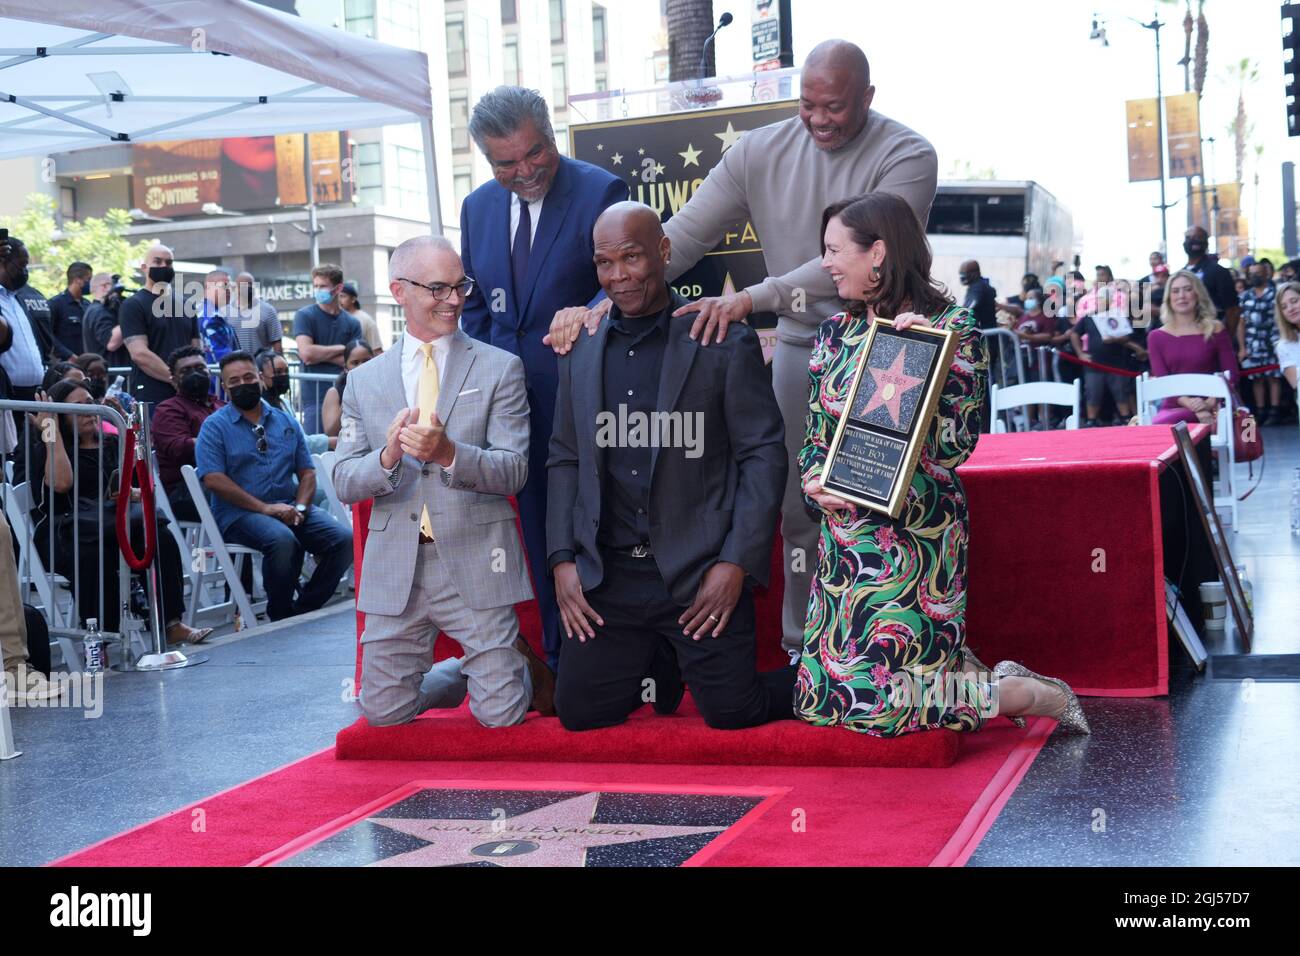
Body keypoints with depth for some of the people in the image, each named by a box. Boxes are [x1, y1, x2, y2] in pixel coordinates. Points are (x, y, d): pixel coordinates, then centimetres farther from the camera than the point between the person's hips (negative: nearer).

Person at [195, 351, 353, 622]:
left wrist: (300, 507, -7)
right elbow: (213, 480, -9)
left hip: (289, 507, 5)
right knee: (282, 539, -36)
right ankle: (281, 616, -13)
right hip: (239, 513, -5)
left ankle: (303, 610, -4)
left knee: (344, 539, -19)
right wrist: (265, 508, -16)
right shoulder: (215, 426, 3)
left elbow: (306, 472, 15)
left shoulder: (285, 422, 17)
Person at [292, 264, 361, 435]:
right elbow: (306, 353, -11)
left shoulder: (352, 323, 10)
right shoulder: (304, 316, 3)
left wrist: (321, 354, -7)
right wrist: (340, 348, 0)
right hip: (316, 399, -3)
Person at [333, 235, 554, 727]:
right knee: (384, 713, 6)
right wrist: (388, 457, -19)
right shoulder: (364, 381, 8)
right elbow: (345, 483, 3)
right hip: (395, 568, 3)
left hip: (475, 562, -2)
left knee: (501, 715, -4)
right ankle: (460, 672, 35)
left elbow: (513, 471, -8)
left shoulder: (500, 368, 1)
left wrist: (448, 453, -26)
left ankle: (523, 664, 31)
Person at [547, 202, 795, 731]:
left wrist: (737, 564, -13)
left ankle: (802, 679, 27)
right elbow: (565, 458, 13)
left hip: (701, 574, -4)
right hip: (608, 576, 4)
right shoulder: (580, 349, 9)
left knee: (730, 711, -6)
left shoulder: (726, 342, -4)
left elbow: (764, 455, -5)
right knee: (579, 710, 2)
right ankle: (658, 671, 32)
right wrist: (562, 560, 3)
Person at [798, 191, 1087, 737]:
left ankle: (1037, 695, 6)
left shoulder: (951, 328, -6)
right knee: (820, 696, 5)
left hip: (911, 532, -7)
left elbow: (957, 442, -14)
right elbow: (815, 433, 12)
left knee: (872, 699, -13)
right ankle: (970, 675, 20)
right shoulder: (836, 332, 11)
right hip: (843, 534, 7)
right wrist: (816, 481, -8)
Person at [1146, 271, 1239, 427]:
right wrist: (1190, 404, -19)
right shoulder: (1156, 337, 9)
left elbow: (1231, 374, 2)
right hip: (1173, 408, 2)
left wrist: (1210, 403, -16)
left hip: (1210, 409, -1)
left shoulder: (1215, 330, 7)